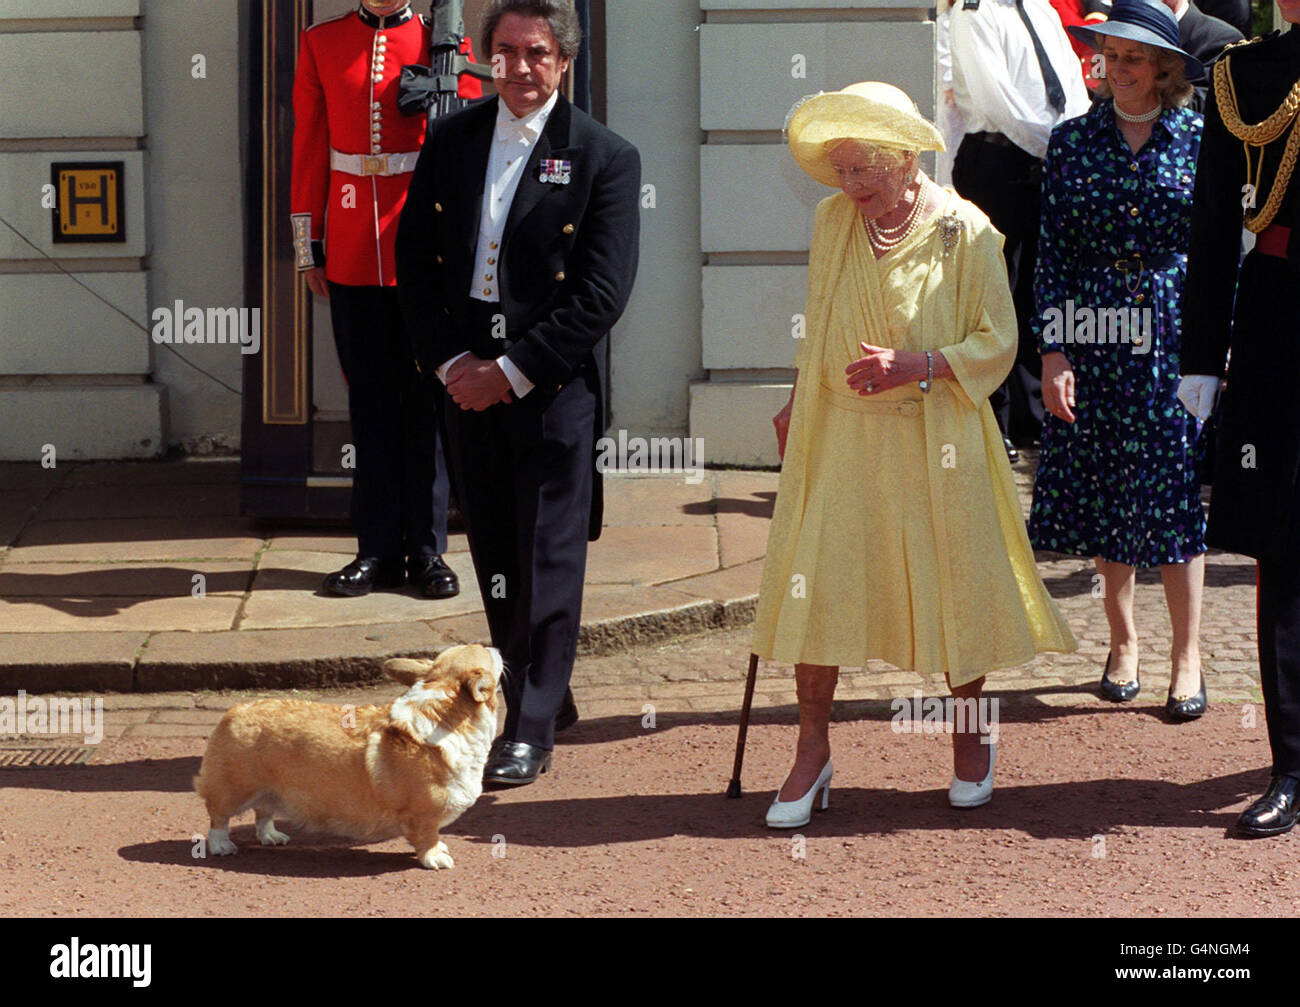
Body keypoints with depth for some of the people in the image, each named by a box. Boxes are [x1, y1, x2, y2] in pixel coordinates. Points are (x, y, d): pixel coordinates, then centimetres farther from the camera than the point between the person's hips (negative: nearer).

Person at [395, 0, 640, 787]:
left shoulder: (605, 158, -5)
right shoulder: (451, 140, 8)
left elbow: (603, 294, -10)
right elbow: (415, 258, 9)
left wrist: (513, 372, -13)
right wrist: (450, 362, -3)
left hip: (554, 388, -4)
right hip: (469, 384, 4)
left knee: (549, 560, -1)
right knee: (493, 555, 11)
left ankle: (532, 731, 4)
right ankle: (517, 692, 24)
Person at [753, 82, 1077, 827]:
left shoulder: (965, 232, -7)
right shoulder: (832, 222, 6)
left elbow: (997, 343, -7)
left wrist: (915, 365, -19)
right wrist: (797, 404, 17)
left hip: (936, 442, -3)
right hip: (841, 437, 3)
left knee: (953, 584, 5)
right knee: (816, 582, -4)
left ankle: (972, 737, 26)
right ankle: (813, 751, 6)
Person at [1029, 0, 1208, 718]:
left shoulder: (1198, 139, 1)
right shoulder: (1071, 141, 4)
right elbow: (1053, 253, 4)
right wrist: (1053, 352, -3)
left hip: (1176, 334, -2)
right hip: (1095, 336, 2)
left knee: (1177, 490, -3)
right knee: (1104, 491, 6)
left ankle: (1186, 658, 5)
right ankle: (1122, 644, 20)